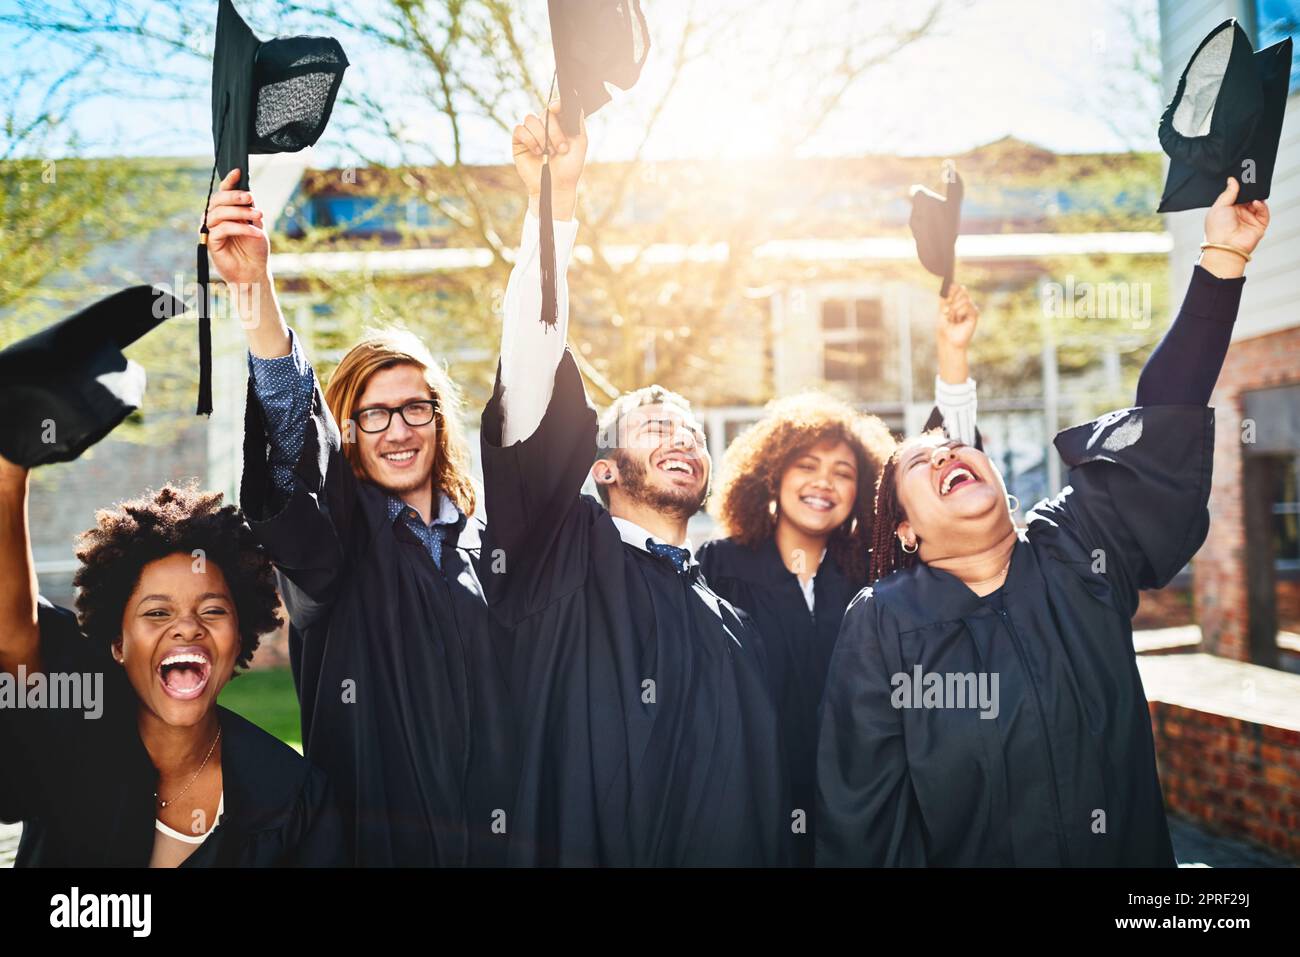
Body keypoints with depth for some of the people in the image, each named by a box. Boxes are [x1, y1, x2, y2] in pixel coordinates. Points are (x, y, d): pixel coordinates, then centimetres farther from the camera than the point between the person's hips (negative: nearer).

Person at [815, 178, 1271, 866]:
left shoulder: (1083, 551, -2)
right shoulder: (880, 627, -10)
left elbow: (1164, 422, -5)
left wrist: (1223, 257, -7)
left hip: (1131, 850, 3)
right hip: (967, 854, -3)